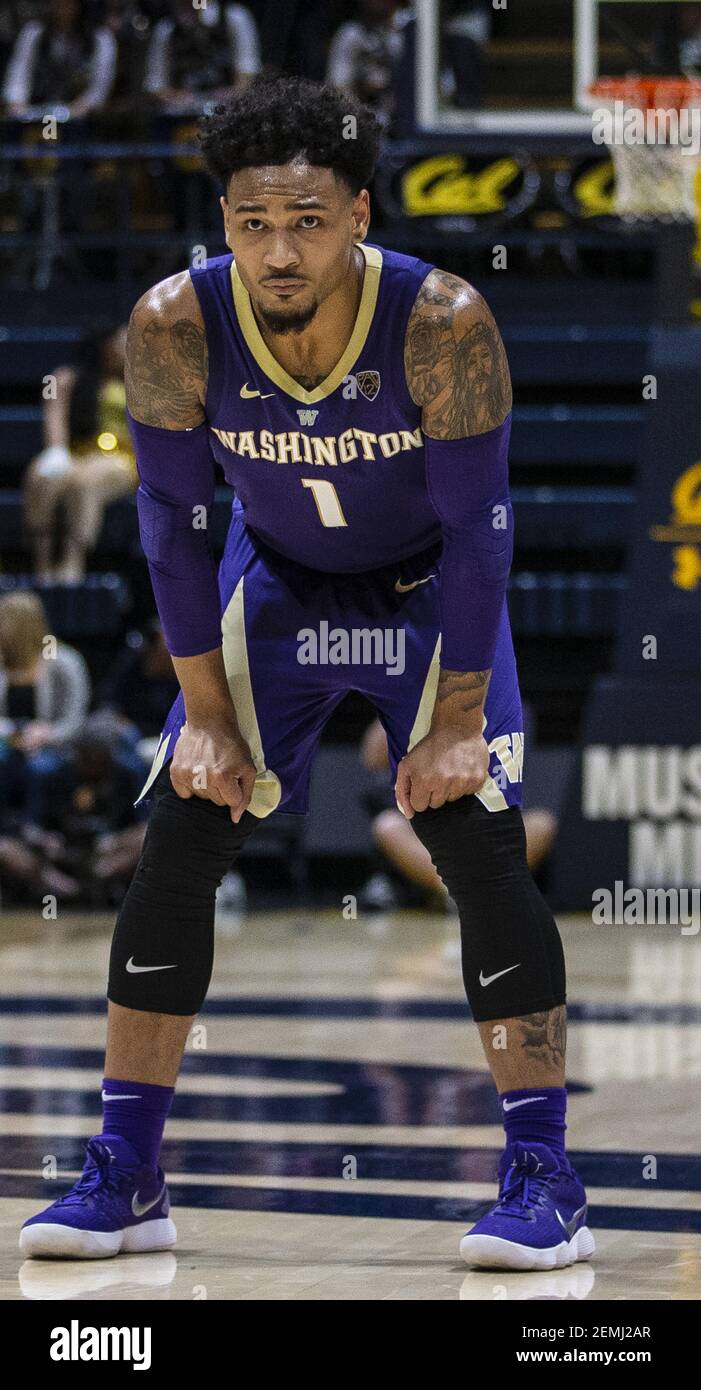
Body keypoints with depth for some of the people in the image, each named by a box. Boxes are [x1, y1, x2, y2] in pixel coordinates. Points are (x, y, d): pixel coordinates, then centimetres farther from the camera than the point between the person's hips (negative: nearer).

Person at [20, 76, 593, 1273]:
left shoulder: (443, 325, -31)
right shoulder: (175, 326, -25)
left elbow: (477, 525, -22)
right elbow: (172, 516, -13)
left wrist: (458, 718, -20)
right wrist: (206, 711, -12)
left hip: (431, 590, -2)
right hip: (273, 583, 3)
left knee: (482, 850, -14)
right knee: (176, 843, -4)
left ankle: (544, 1181, -7)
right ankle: (123, 1178, 5)